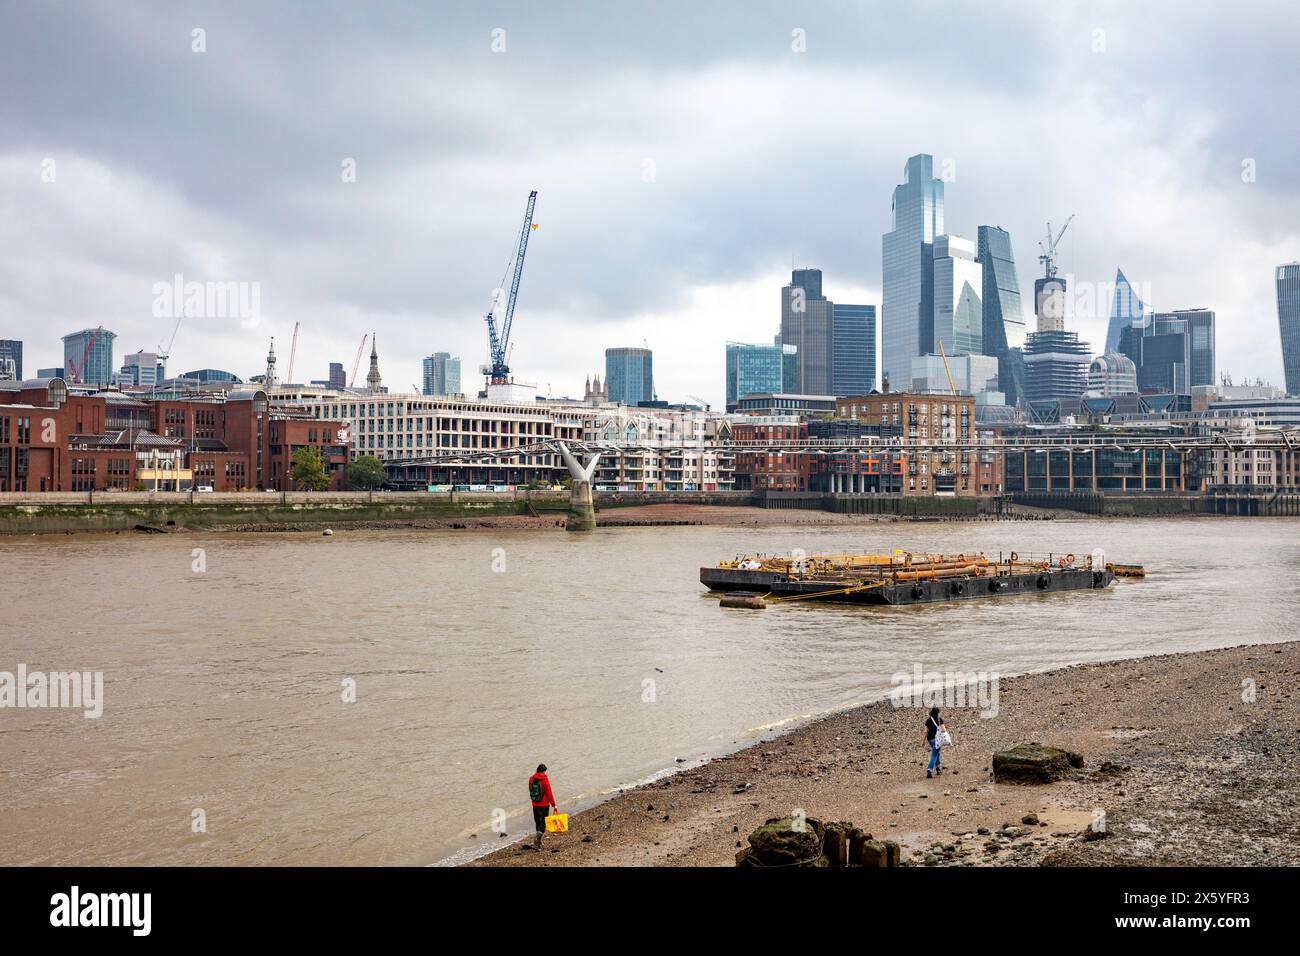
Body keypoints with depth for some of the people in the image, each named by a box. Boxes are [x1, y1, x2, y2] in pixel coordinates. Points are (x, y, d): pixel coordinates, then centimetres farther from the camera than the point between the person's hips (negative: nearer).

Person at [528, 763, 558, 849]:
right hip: (544, 805, -5)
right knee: (543, 823, -1)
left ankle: (538, 842, 21)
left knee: (538, 823, 16)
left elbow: (530, 791, 13)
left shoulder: (531, 779, 3)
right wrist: (554, 804, -6)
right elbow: (549, 793, -12)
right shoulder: (545, 779, -12)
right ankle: (537, 839, -20)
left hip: (535, 805, 5)